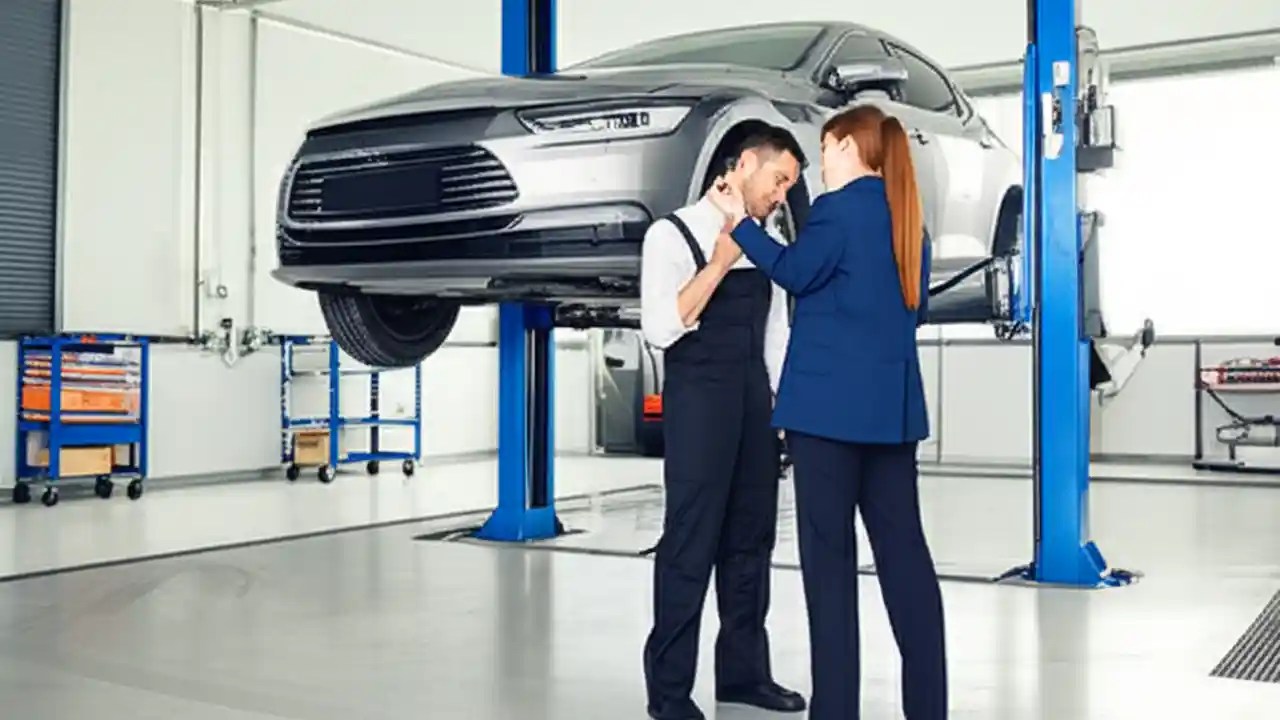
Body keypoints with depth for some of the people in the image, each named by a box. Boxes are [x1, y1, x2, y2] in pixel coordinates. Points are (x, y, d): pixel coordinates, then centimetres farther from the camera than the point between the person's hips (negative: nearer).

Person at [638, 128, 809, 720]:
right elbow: (661, 327, -17)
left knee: (751, 538, 11)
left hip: (756, 401, 7)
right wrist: (720, 262, -17)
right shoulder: (674, 233, -6)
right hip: (698, 400, -7)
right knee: (691, 542, -4)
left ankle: (743, 671, 23)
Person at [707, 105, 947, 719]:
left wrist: (739, 221, 8)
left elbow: (794, 272, 0)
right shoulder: (909, 217, 14)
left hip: (831, 398, -7)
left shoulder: (838, 208, -8)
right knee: (903, 546, 9)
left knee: (829, 552, -1)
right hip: (892, 402, 7)